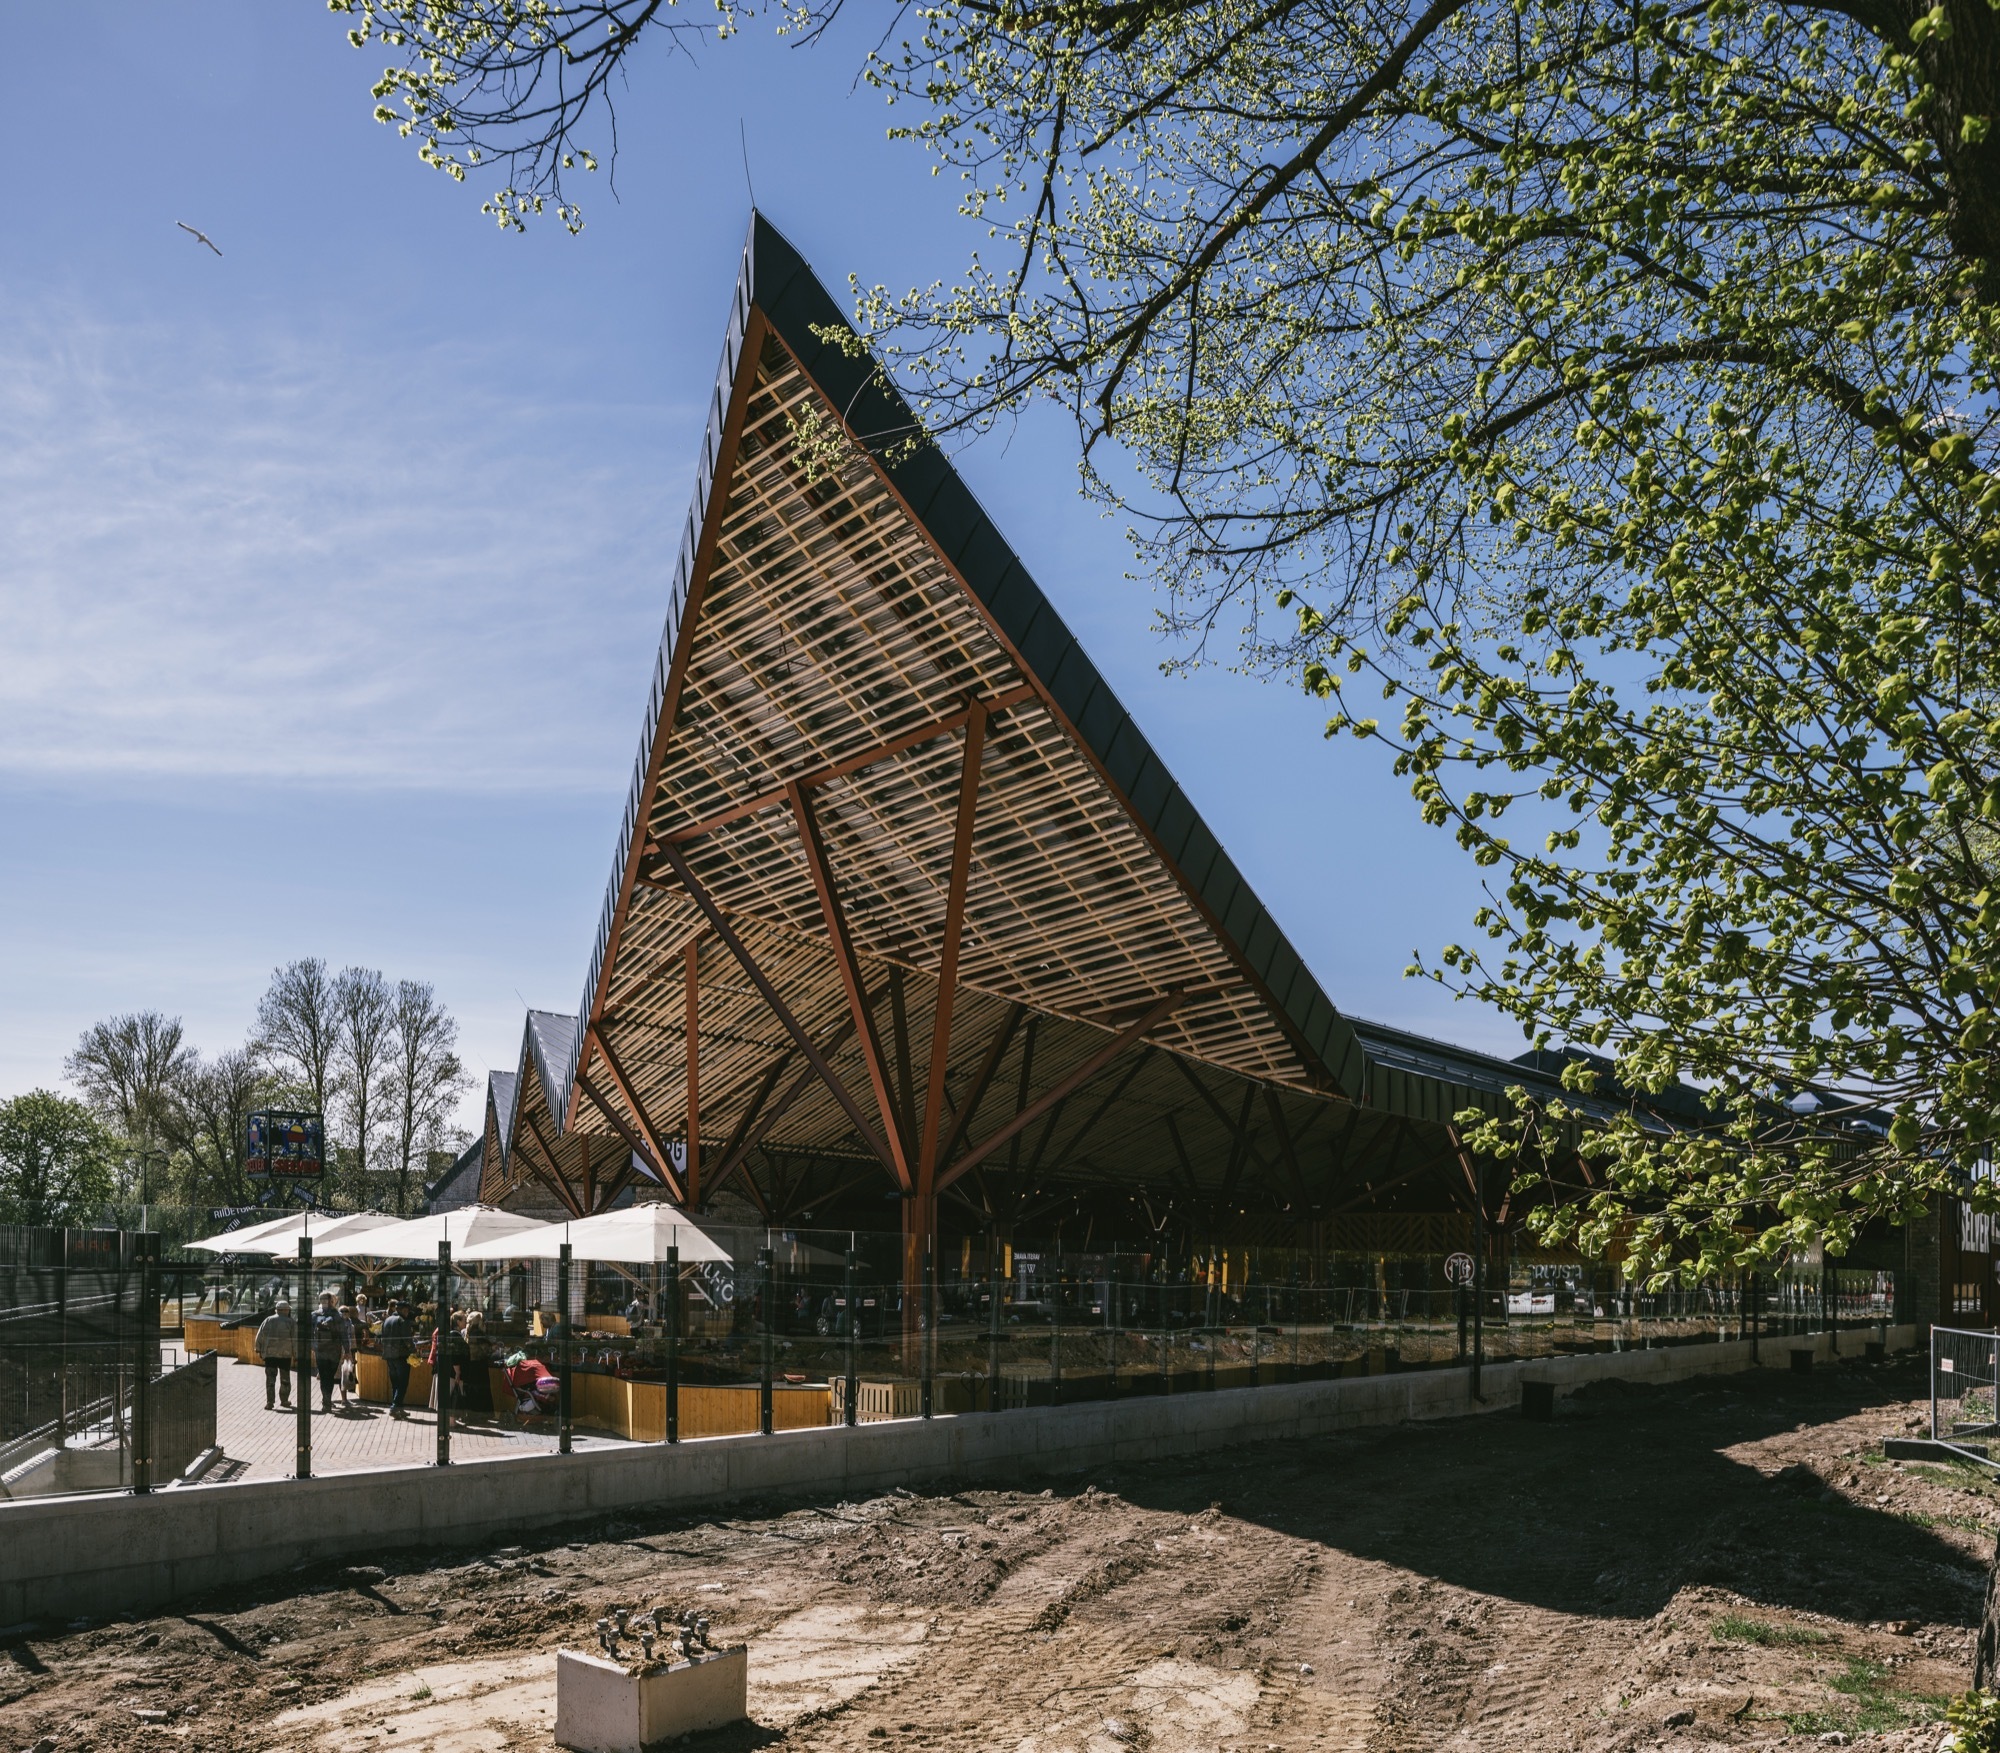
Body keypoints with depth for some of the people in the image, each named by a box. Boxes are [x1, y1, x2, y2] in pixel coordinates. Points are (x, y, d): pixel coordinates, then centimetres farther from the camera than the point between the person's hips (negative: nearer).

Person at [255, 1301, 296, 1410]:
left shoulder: (268, 1320, 8)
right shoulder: (290, 1322, 1)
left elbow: (260, 1336, 3)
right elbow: (295, 1339, -3)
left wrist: (259, 1350, 9)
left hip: (269, 1353, 1)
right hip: (285, 1353, -1)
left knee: (270, 1377, 1)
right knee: (285, 1377, 13)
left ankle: (269, 1401, -9)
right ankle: (284, 1400, 22)